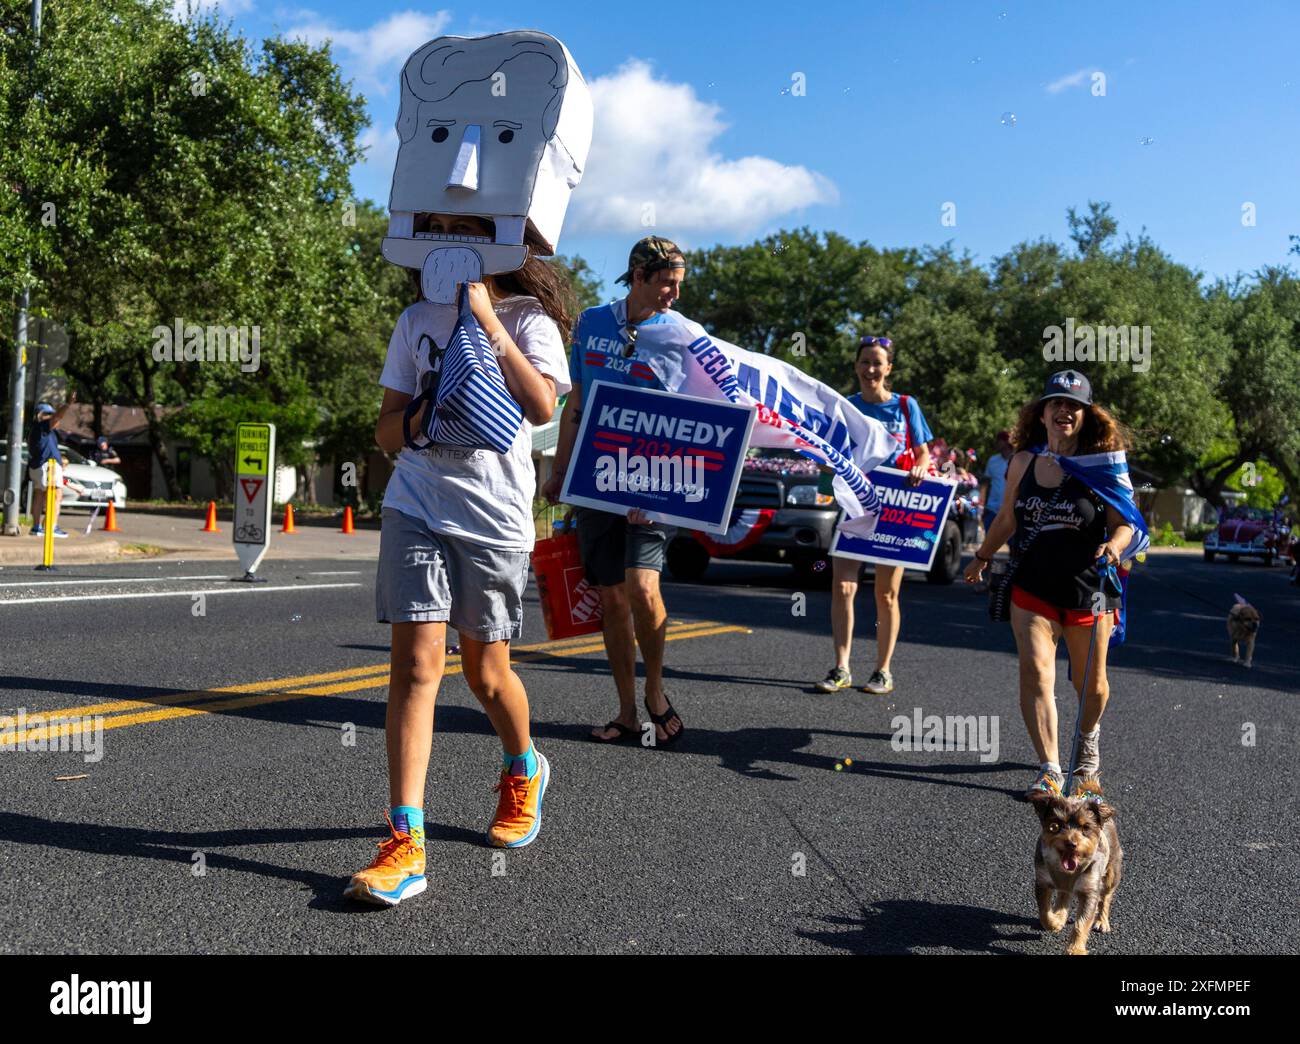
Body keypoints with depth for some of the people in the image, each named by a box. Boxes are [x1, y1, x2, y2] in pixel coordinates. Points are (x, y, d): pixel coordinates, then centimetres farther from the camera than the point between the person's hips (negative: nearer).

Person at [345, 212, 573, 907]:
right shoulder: (417, 321, 10)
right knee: (417, 661, -10)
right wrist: (419, 417, -12)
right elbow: (385, 432, 11)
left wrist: (485, 317, -17)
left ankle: (522, 773, 40)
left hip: (494, 517, -2)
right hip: (417, 508, 2)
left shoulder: (530, 322, 0)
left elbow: (542, 407, -20)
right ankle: (405, 843, -8)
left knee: (485, 671, 9)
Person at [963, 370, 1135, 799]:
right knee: (1035, 671, -14)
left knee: (1090, 682, 12)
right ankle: (1050, 771, -8)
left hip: (1087, 590, -1)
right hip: (1033, 587, 2)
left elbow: (1124, 524, -4)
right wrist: (982, 557, 27)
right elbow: (1007, 518, 18)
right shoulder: (1023, 461, 4)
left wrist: (1114, 545, -26)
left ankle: (1088, 744, 44)